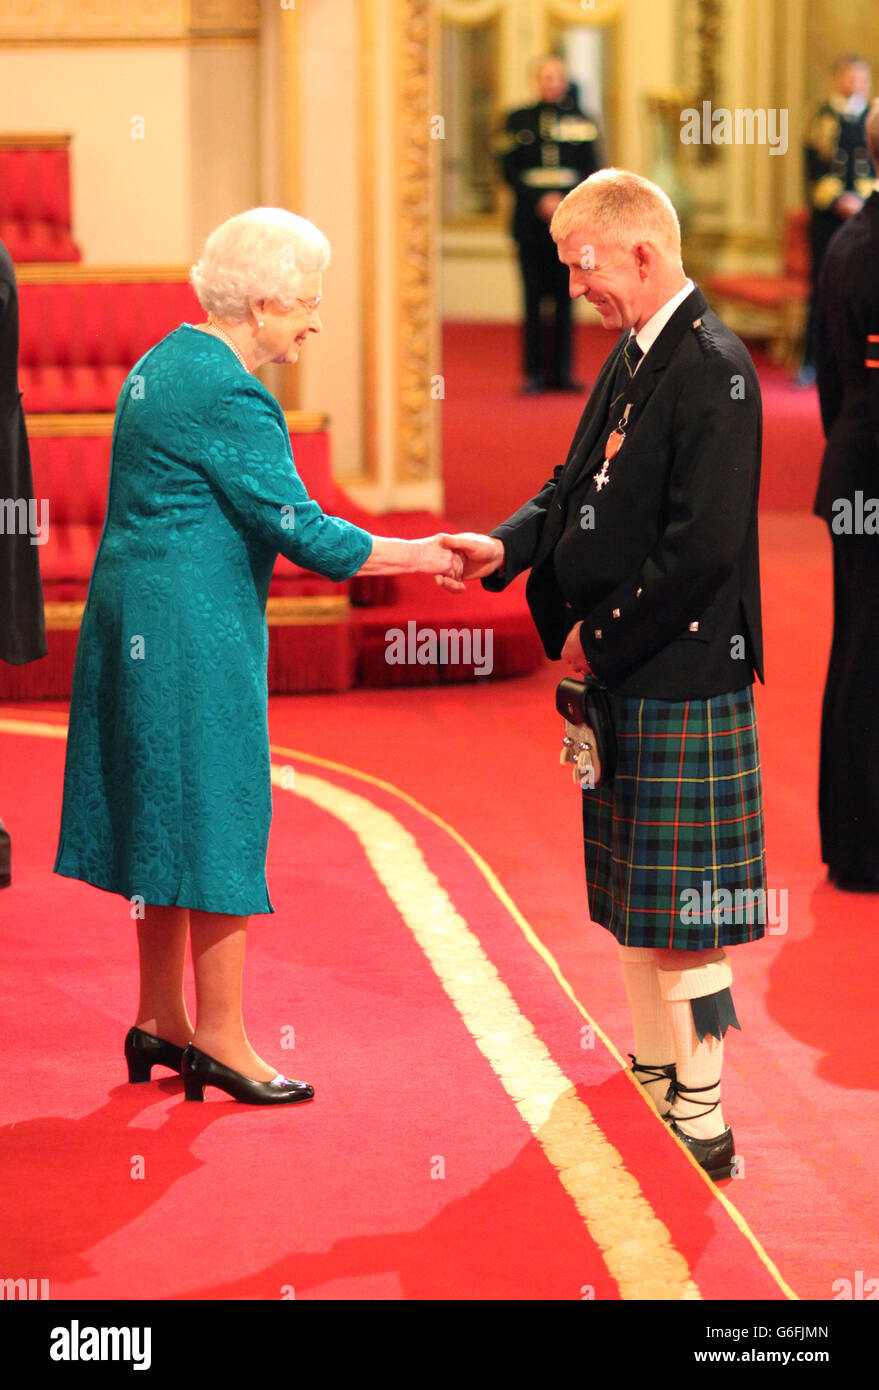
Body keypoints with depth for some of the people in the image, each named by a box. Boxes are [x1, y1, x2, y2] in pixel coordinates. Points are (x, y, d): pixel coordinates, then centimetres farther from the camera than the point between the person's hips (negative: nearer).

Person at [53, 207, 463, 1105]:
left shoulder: (163, 364, 13)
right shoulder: (230, 394, -18)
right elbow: (296, 528, -18)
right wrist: (418, 556, -10)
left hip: (135, 617, 10)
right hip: (197, 627, -10)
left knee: (168, 815, 14)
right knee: (217, 817, -2)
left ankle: (161, 1020, 21)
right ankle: (219, 1038, 4)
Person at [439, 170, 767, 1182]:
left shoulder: (712, 368, -18)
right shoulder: (632, 357, 11)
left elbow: (703, 546, -23)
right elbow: (578, 488, 17)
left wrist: (604, 638, -15)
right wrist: (506, 547, -1)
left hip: (680, 678, -9)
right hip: (620, 678, 9)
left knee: (680, 910, -3)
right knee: (631, 900, 18)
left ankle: (702, 1123, 3)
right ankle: (651, 1086, 30)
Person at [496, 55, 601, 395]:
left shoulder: (581, 122, 8)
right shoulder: (519, 121, 7)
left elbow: (591, 172, 5)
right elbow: (509, 170, 2)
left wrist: (565, 202, -11)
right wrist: (540, 201, -11)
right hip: (531, 223, 0)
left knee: (565, 299, 2)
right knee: (534, 300, -1)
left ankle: (561, 371, 7)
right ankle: (534, 372, 3)